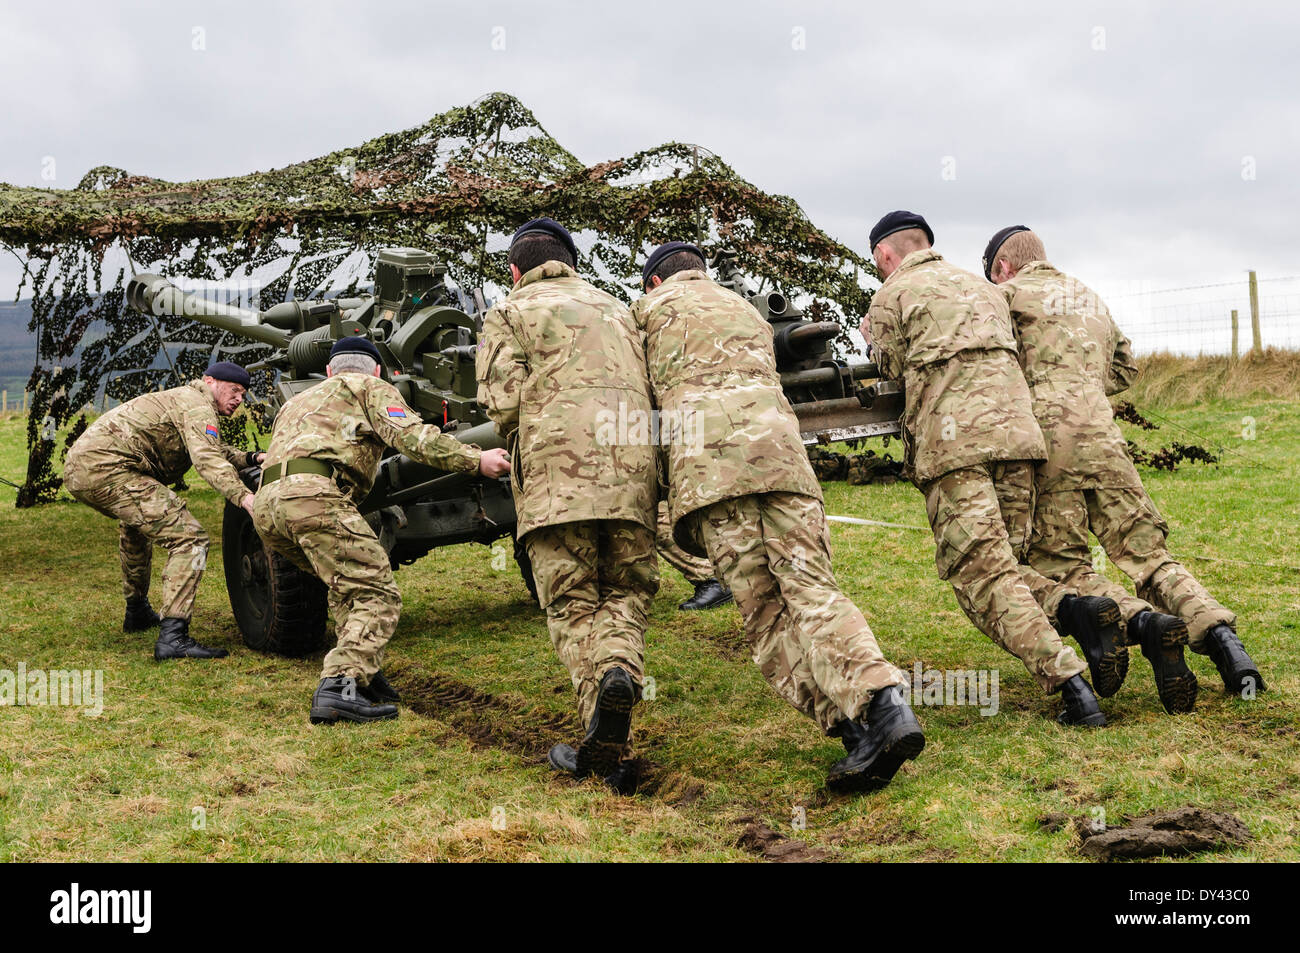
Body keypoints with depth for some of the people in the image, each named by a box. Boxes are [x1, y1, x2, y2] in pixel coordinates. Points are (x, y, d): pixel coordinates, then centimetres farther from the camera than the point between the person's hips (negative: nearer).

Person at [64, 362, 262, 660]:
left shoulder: (179, 398, 28)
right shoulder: (196, 405, -3)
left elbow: (215, 450, 37)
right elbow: (207, 459, -22)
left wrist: (251, 458, 19)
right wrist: (244, 497, -35)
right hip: (108, 470, -11)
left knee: (137, 520, 39)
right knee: (189, 539, -16)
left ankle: (137, 611, 50)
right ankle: (172, 636, -26)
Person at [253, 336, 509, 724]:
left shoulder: (297, 401, 40)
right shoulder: (372, 388, 19)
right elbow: (409, 434, 0)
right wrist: (475, 460, -3)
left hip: (265, 506, 8)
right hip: (314, 493, -8)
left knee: (347, 584, 24)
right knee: (377, 596, -8)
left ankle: (363, 674, 15)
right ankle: (338, 687, -24)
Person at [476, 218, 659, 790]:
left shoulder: (510, 313, 15)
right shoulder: (617, 310, 30)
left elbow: (504, 400, -1)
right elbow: (655, 389, 19)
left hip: (556, 467, -3)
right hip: (633, 464, 4)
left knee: (571, 600, 0)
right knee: (627, 589, 11)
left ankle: (604, 746, -18)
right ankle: (620, 667, -22)